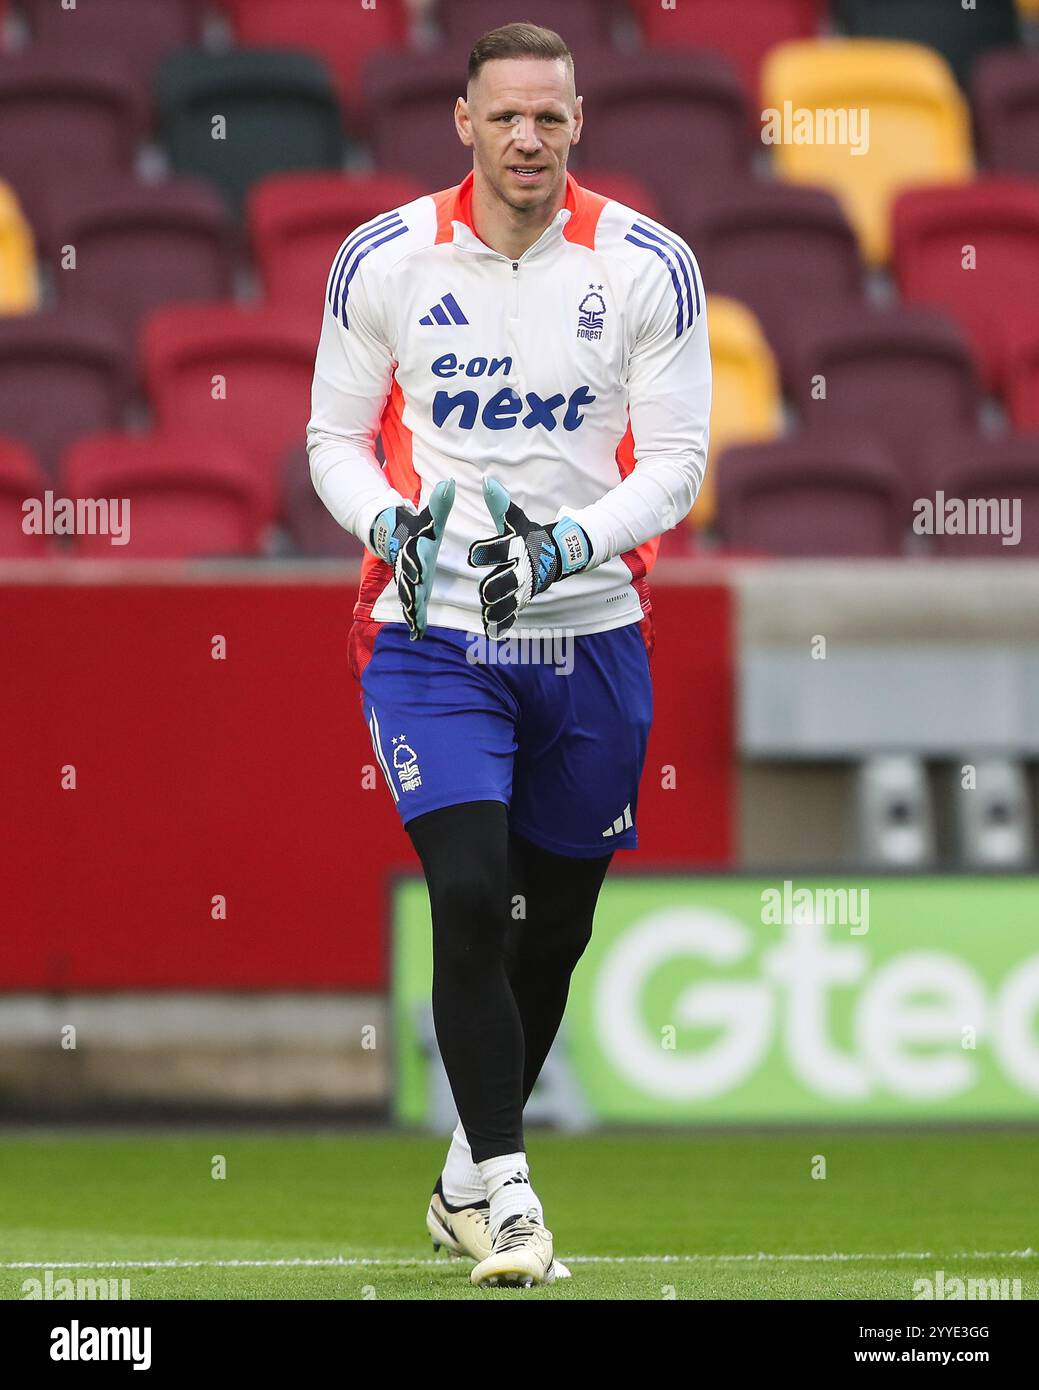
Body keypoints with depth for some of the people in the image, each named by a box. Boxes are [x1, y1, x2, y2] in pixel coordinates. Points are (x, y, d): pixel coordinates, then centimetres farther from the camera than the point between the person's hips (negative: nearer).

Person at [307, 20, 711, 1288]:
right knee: (471, 898, -18)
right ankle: (506, 1193, -12)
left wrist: (567, 545, -19)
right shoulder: (384, 260, -3)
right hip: (431, 636, -2)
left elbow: (674, 464, -3)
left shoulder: (646, 268, -4)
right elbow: (334, 437, 6)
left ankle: (467, 1186, 29)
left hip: (590, 637, 2)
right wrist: (391, 523, -15)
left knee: (553, 929, 11)